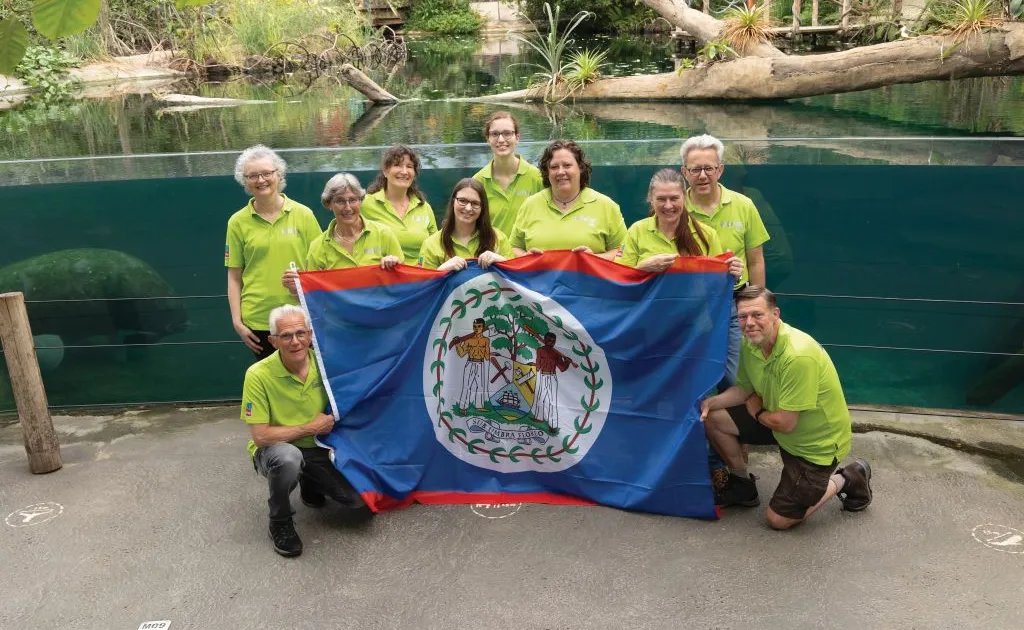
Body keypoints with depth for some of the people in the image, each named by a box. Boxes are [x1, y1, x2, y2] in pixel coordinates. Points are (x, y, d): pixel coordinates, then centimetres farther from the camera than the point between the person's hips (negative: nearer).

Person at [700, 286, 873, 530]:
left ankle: (846, 480, 17)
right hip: (780, 419, 7)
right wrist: (712, 402, -14)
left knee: (778, 520, 0)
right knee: (713, 418, -4)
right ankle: (743, 486, 18)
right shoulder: (750, 343, -10)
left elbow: (785, 423, -31)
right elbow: (744, 388, 5)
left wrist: (756, 412, -10)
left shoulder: (798, 356, -35)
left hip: (817, 442, -7)